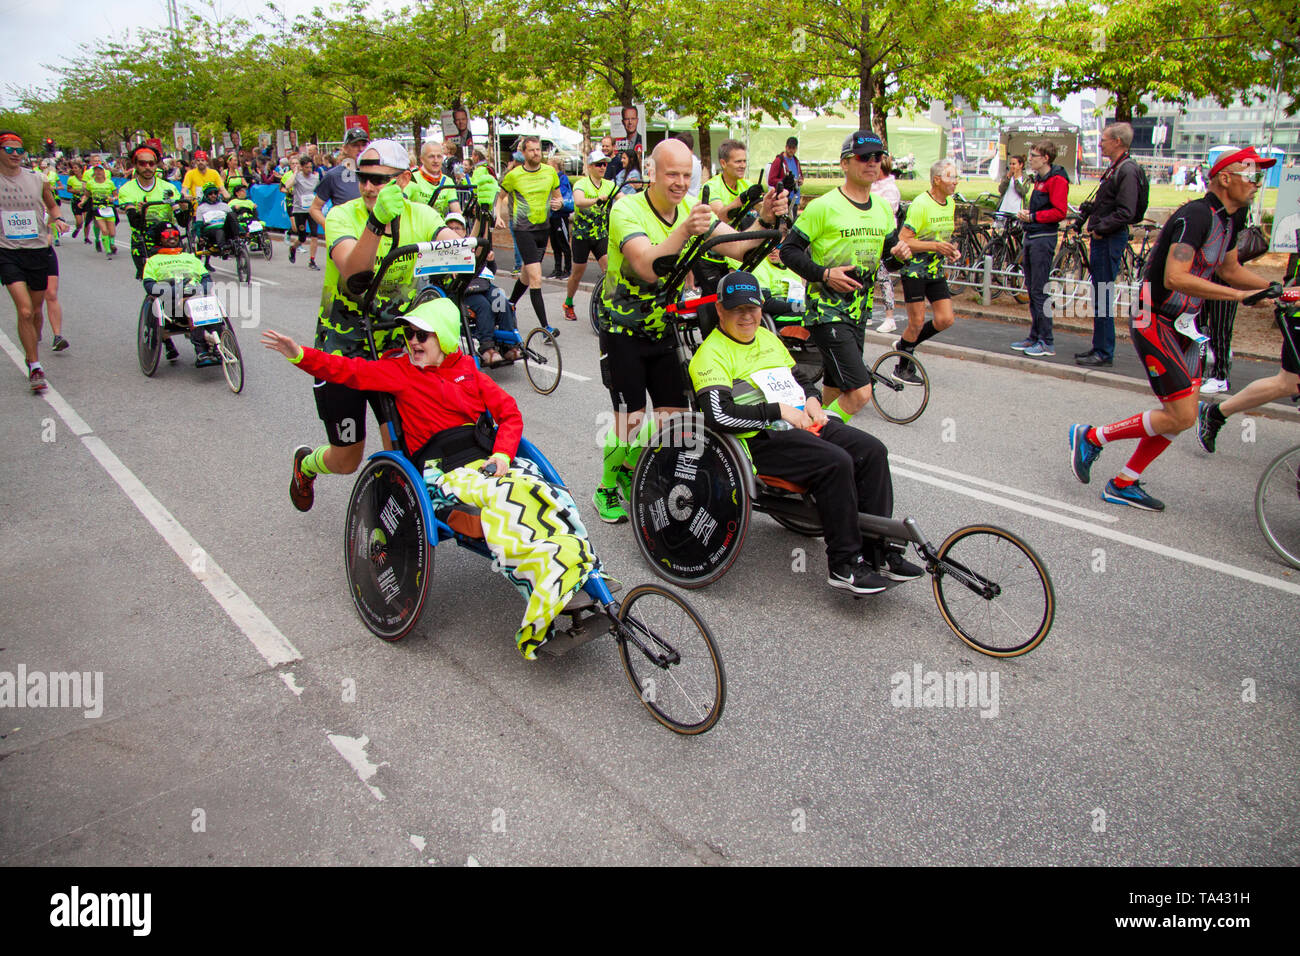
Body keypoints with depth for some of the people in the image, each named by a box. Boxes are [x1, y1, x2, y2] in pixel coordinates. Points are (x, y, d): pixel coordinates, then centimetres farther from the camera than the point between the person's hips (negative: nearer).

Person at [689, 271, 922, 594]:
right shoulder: (712, 353, -5)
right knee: (836, 462, -29)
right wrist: (779, 411, -18)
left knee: (872, 450, -10)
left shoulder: (767, 337, 22)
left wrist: (811, 400, 9)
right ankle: (843, 565, -20)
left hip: (801, 423, 8)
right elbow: (718, 414, -19)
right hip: (760, 439, -8)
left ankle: (878, 552, -5)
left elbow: (800, 377, 33)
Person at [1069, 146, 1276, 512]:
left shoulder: (1230, 218, 10)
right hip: (1154, 321, -10)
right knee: (1181, 416, -11)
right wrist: (1239, 294, -31)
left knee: (1181, 414, 7)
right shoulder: (1195, 215, -20)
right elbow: (1175, 278, -31)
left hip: (1183, 324, 10)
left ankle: (1123, 484, 16)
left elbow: (1229, 269, 24)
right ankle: (1090, 437, 4)